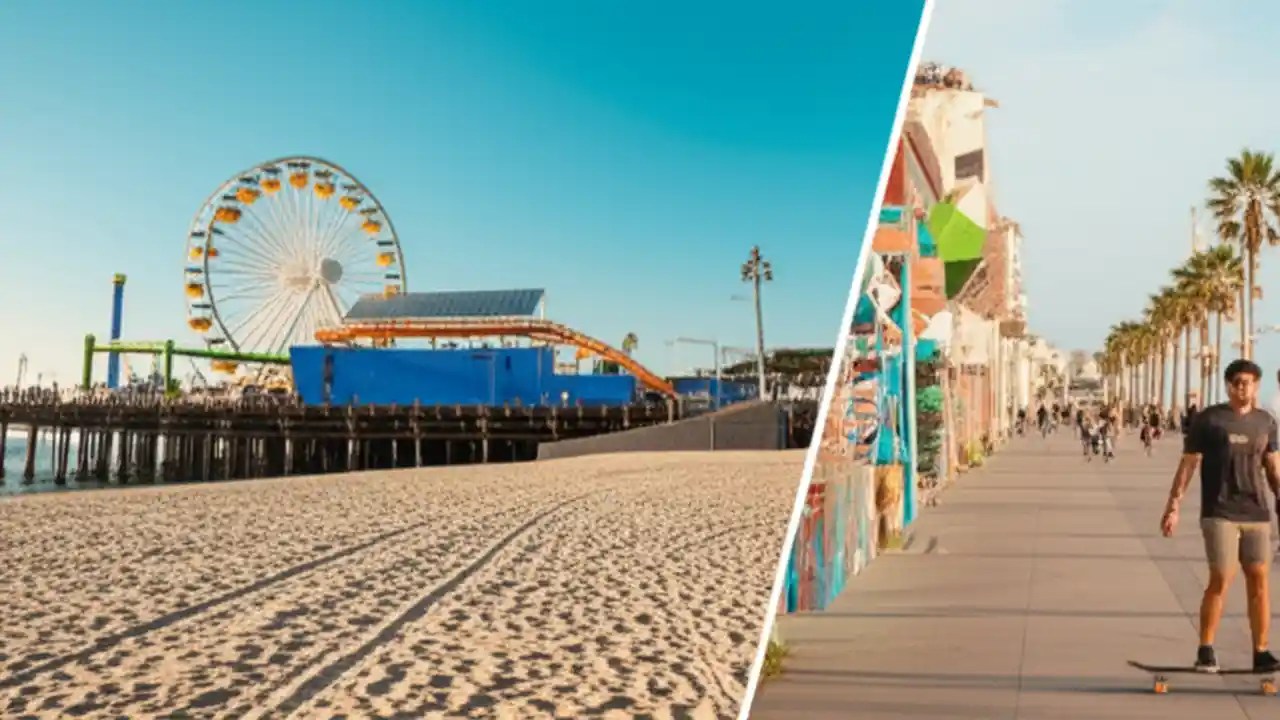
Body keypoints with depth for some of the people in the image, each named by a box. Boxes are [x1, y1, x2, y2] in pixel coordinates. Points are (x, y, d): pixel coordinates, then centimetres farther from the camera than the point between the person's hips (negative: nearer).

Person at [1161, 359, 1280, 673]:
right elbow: (1188, 464, -3)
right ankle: (1205, 650, 5)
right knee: (1220, 581, -7)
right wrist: (1173, 506, -8)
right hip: (1219, 513, -4)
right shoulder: (1207, 419, -3)